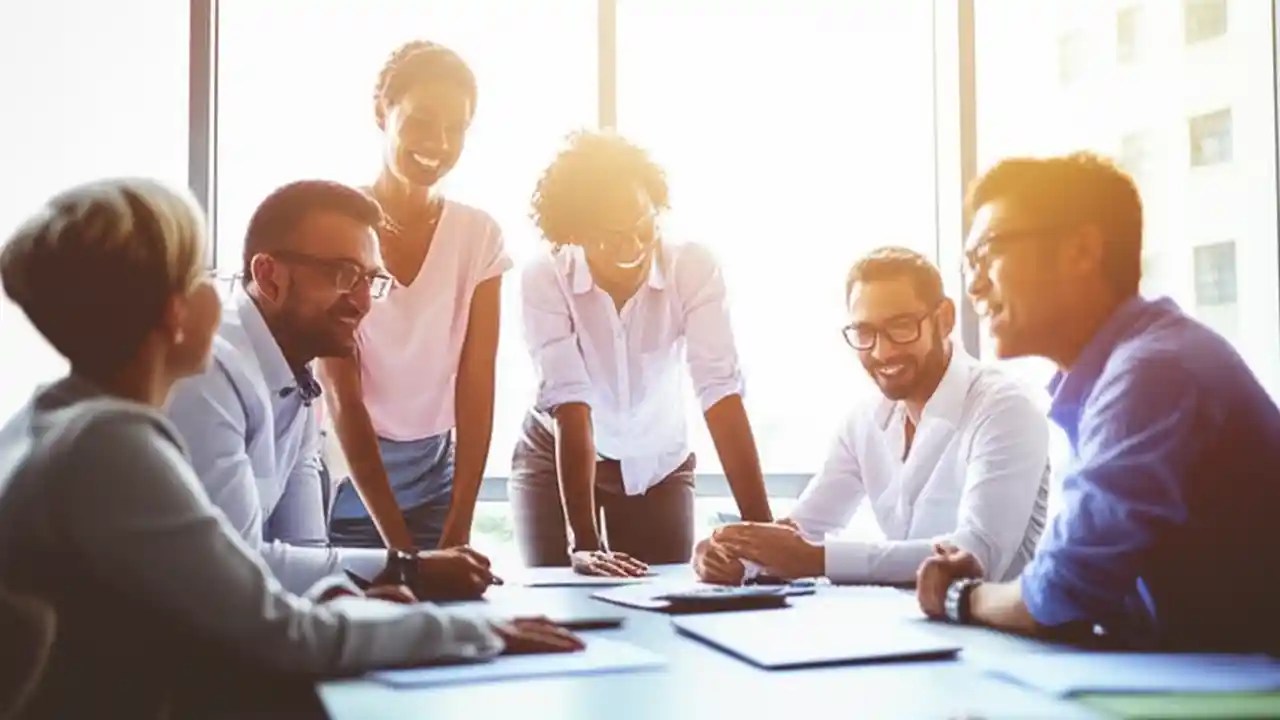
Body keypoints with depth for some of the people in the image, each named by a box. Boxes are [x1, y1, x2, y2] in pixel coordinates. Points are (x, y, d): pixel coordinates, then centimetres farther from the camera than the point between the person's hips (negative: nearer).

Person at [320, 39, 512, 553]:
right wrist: (398, 546, -20)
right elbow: (343, 398, -15)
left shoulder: (479, 236, -4)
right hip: (344, 477, -2)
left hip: (434, 480, 2)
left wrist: (458, 533, -14)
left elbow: (477, 388, -6)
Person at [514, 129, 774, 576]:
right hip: (555, 460, -1)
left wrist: (760, 525, -36)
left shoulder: (694, 268, -24)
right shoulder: (545, 279, -26)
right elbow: (570, 405, -31)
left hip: (659, 464, 1)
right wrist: (582, 543, -35)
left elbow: (721, 392, -30)